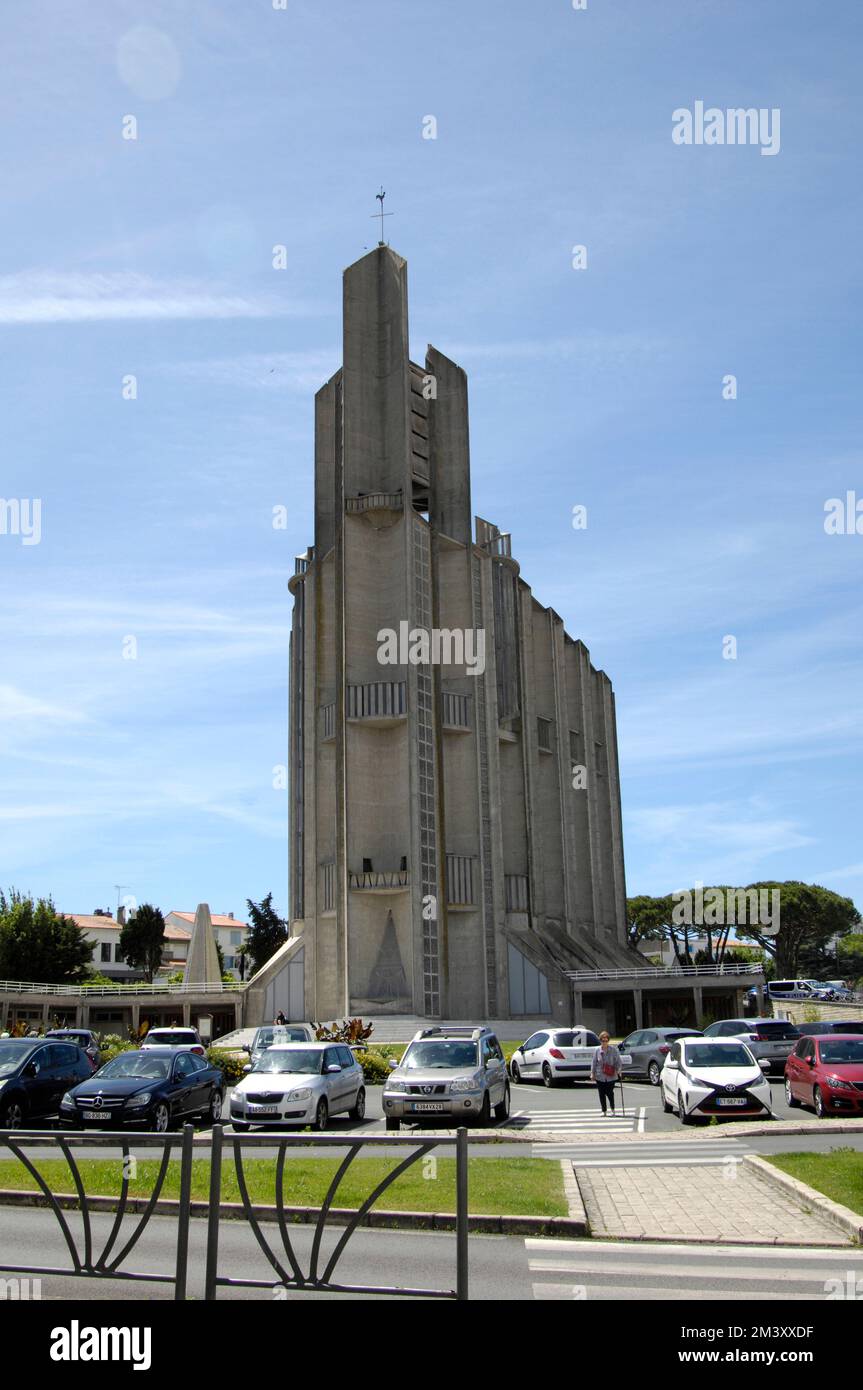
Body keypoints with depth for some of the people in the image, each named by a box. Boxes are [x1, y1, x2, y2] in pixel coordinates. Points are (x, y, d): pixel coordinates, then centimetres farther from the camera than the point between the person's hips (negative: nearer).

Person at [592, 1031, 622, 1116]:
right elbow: (594, 1062, 5)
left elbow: (618, 1060, 3)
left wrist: (618, 1069, -8)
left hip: (611, 1076, -1)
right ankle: (604, 1111, 15)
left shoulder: (613, 1049, -2)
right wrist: (592, 1073, 2)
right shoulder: (597, 1050, 0)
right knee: (602, 1094, 3)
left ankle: (612, 1109, 21)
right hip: (600, 1076, 1)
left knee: (609, 1093, -3)